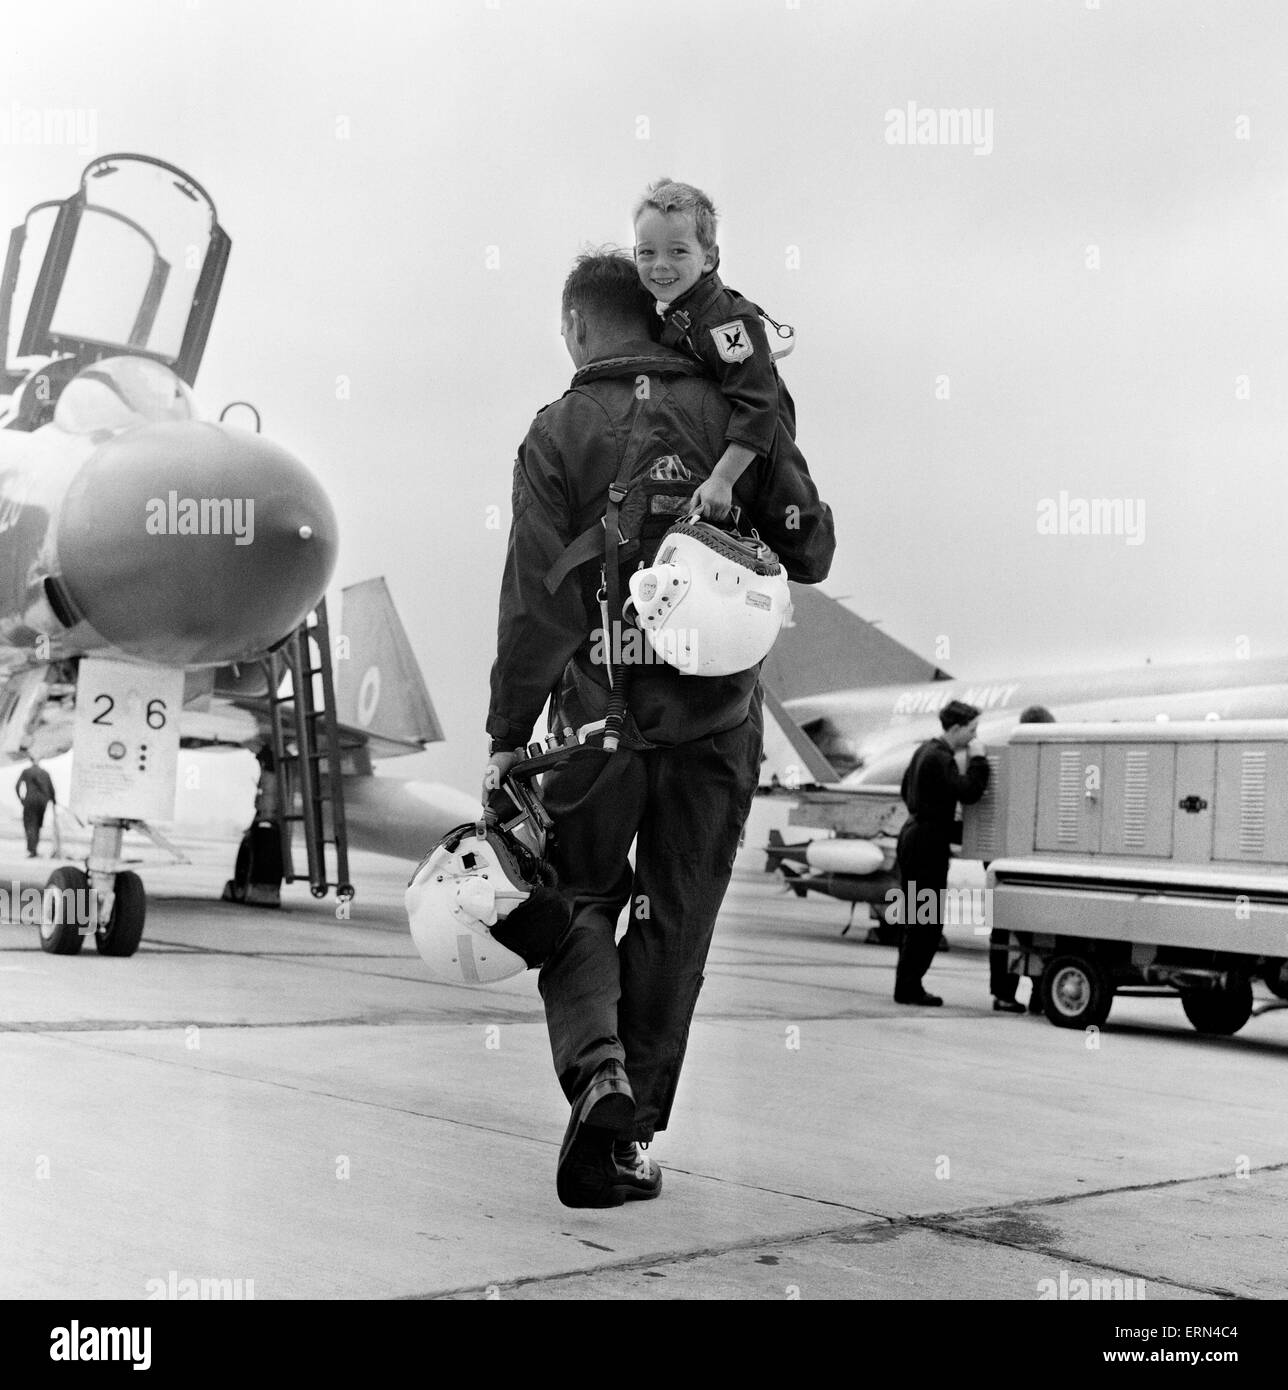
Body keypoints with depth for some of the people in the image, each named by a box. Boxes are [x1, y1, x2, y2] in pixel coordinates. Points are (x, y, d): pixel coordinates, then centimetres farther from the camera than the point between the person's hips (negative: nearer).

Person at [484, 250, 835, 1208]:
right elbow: (810, 555, 3)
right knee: (675, 926, 12)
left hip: (603, 710, -2)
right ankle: (631, 1137, 16)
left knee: (580, 902, 15)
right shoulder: (732, 415, 2)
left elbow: (536, 604, -8)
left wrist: (508, 738, -3)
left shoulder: (558, 435, -4)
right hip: (719, 717, 2)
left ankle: (596, 1071, -10)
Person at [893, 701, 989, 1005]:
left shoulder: (926, 750, 13)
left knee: (912, 915, 13)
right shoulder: (940, 758, -18)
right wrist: (978, 759, -16)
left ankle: (906, 983, 18)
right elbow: (968, 792, -27)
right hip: (929, 843, -10)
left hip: (913, 835, 10)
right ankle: (909, 986, -4)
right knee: (927, 918, -6)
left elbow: (906, 791, 24)